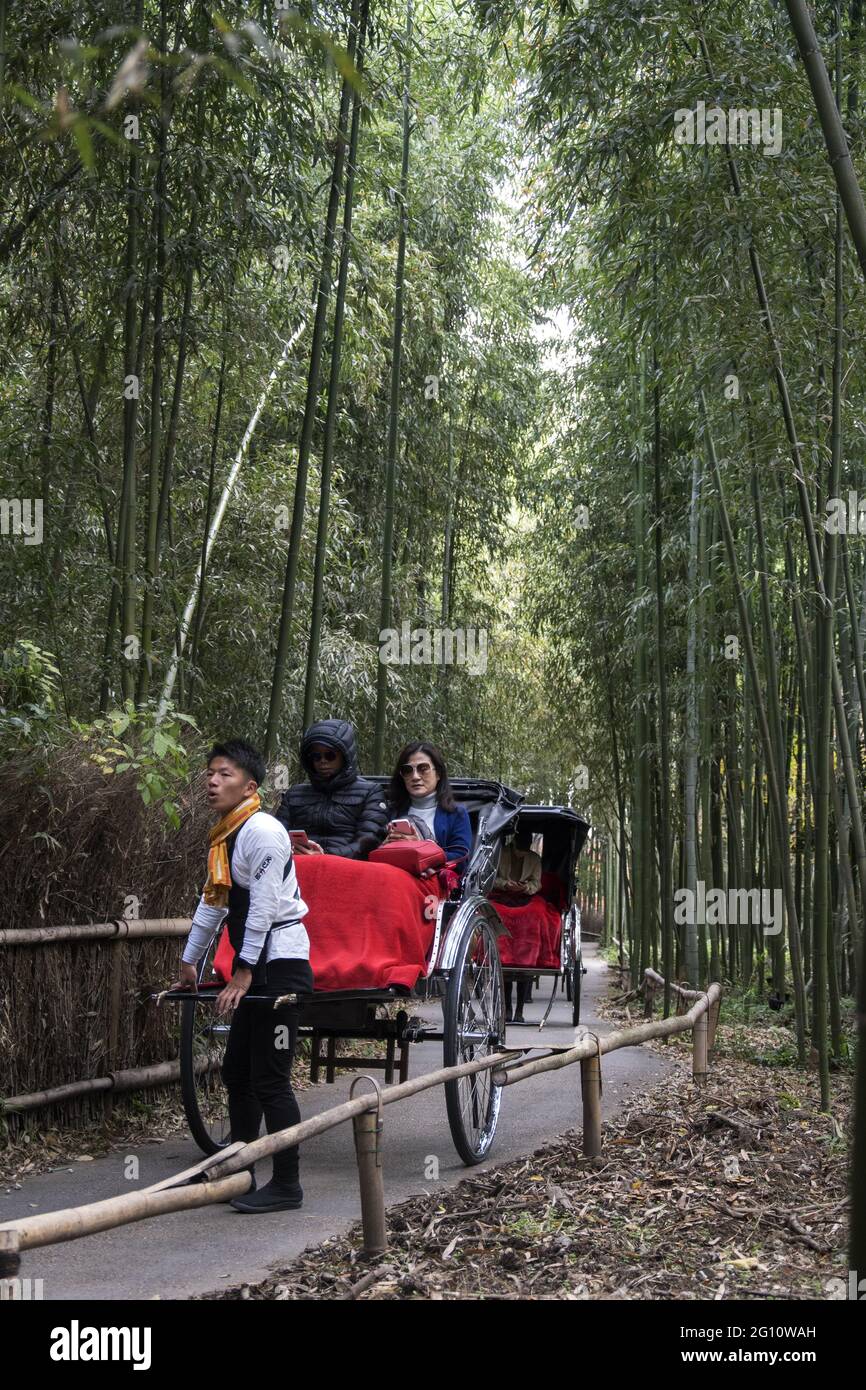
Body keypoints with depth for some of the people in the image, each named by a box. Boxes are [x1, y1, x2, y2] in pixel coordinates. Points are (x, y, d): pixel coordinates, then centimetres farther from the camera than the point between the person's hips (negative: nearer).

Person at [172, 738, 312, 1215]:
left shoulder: (262, 830, -16)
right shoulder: (224, 836, 13)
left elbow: (264, 906, -19)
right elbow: (212, 903, 19)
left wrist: (243, 974, -18)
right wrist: (188, 962, 20)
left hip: (280, 965, -10)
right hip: (257, 970, 10)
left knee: (269, 1078, -6)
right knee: (236, 1071, 14)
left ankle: (286, 1185, 2)